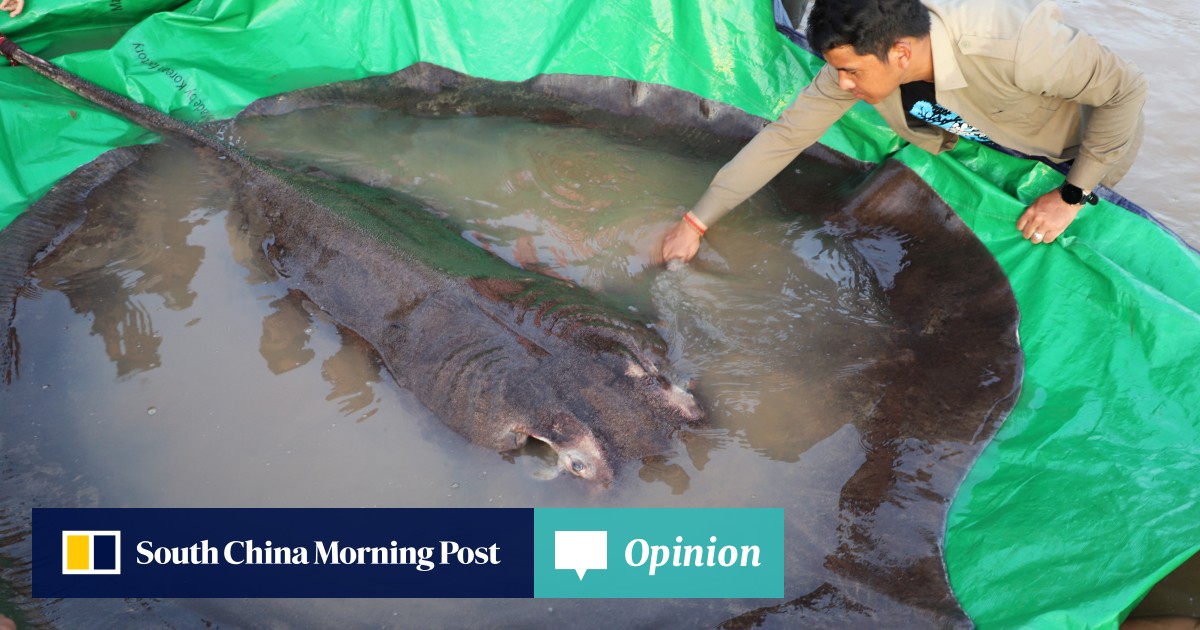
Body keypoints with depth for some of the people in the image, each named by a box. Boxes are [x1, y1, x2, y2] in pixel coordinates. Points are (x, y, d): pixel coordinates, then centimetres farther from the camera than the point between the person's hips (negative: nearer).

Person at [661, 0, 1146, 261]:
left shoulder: (1013, 44, -46)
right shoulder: (861, 56, -29)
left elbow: (1125, 89, -32)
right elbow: (785, 136, -23)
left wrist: (1072, 195, -27)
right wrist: (696, 222, -23)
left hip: (1080, 145, -4)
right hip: (994, 138, 5)